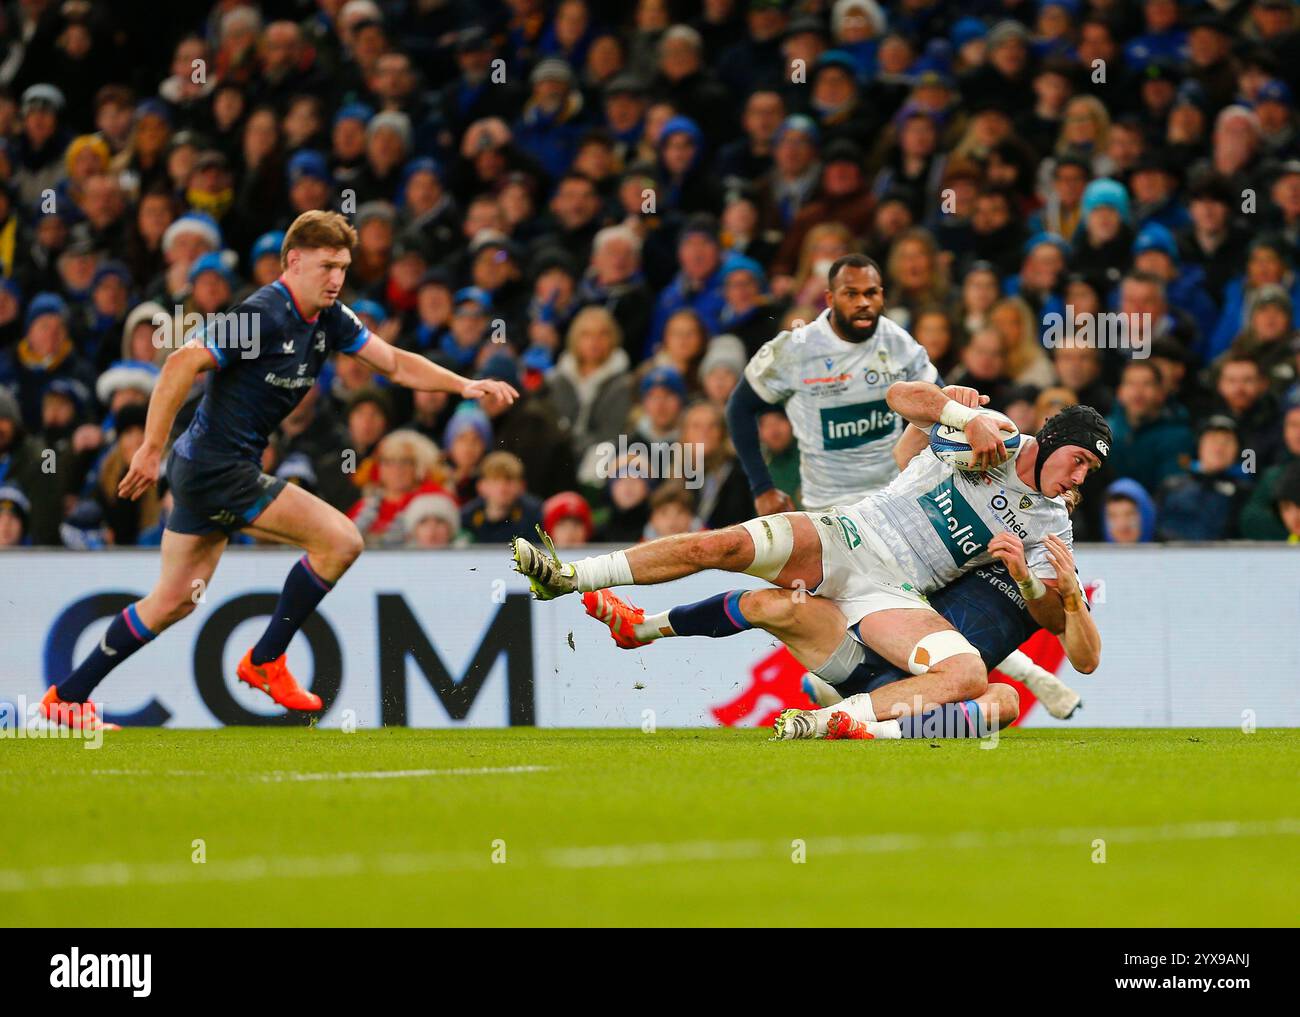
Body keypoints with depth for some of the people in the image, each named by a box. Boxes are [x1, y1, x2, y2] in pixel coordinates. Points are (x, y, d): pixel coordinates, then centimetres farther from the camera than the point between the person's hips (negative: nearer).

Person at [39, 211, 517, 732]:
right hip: (220, 468, -10)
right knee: (340, 540, -12)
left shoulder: (329, 320, 7)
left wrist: (464, 385, 0)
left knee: (174, 601, 15)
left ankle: (66, 696, 20)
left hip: (200, 472, 10)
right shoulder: (265, 314, -20)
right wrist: (151, 448, -24)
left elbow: (396, 363, 13)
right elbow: (182, 364, -23)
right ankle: (265, 661, 1)